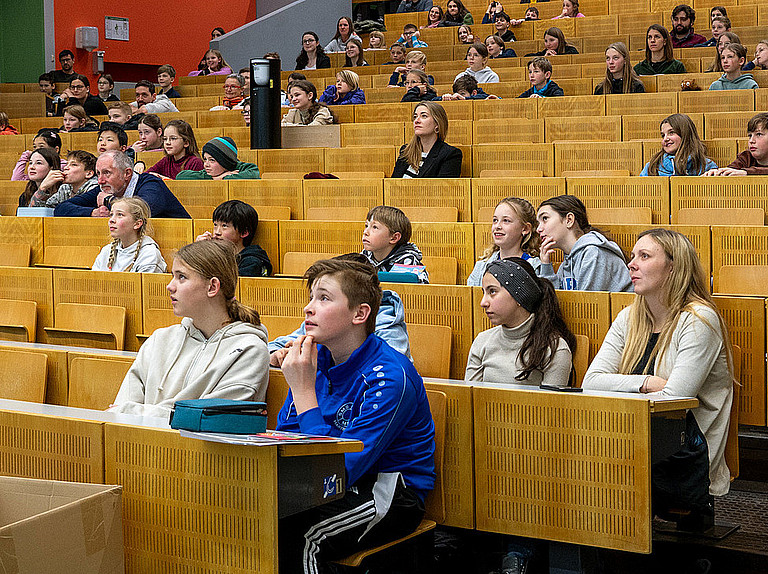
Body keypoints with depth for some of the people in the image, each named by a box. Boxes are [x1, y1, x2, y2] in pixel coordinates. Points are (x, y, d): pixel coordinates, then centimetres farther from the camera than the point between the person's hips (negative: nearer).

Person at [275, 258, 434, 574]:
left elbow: (341, 470, -25)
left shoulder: (389, 377, -20)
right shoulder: (315, 358, 2)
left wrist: (303, 391, -23)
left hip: (392, 492, -7)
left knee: (293, 534, -30)